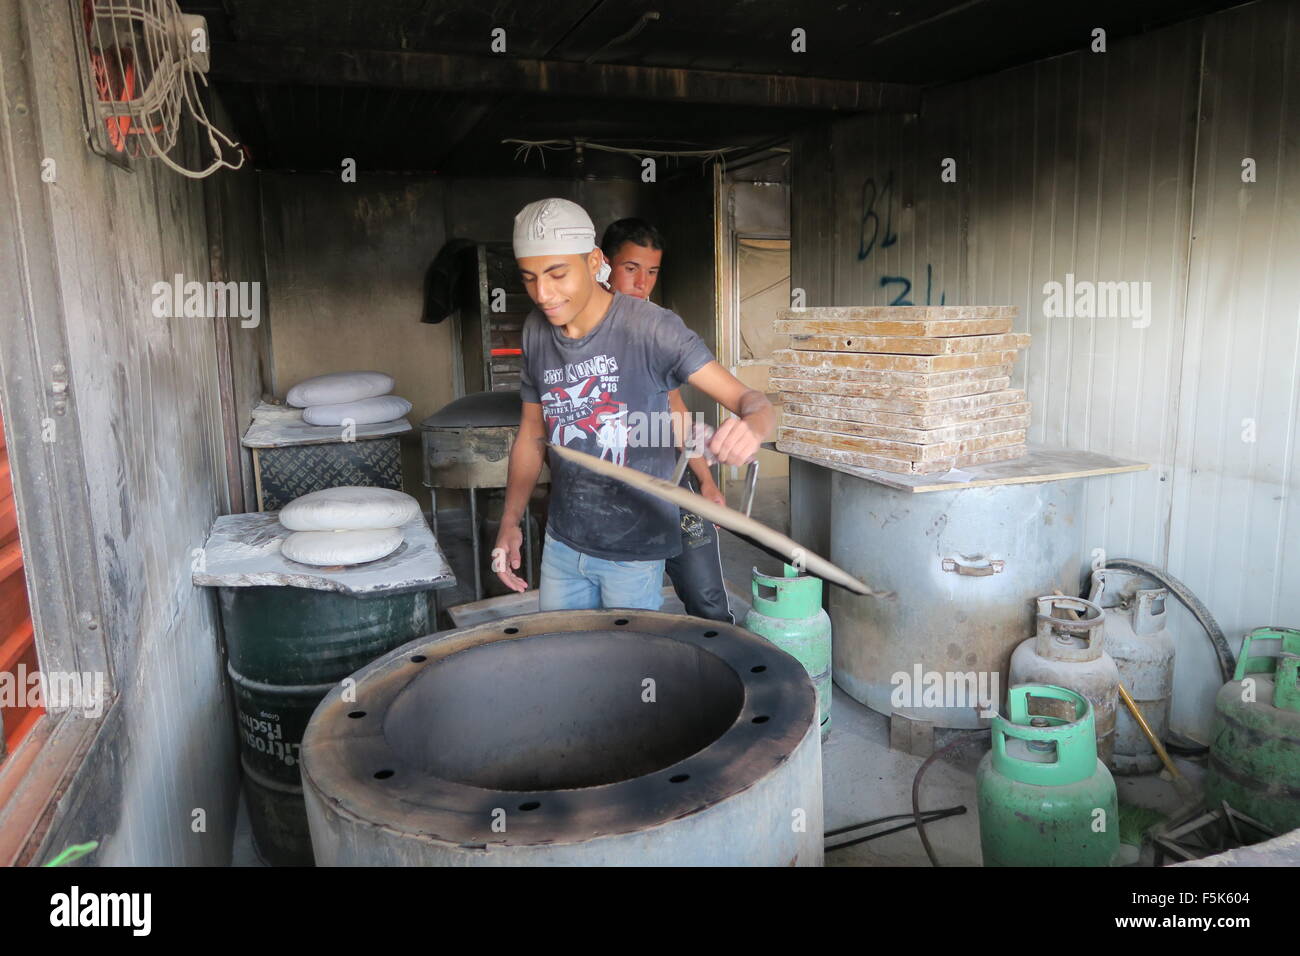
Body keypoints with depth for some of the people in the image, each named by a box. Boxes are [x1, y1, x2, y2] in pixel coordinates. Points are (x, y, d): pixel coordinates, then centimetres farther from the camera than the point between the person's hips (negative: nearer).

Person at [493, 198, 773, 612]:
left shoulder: (650, 326, -18)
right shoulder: (537, 330, 0)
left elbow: (751, 400, -22)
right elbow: (531, 435, 10)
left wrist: (751, 426, -46)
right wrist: (510, 521, 1)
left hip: (633, 550, -5)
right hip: (562, 542, 5)